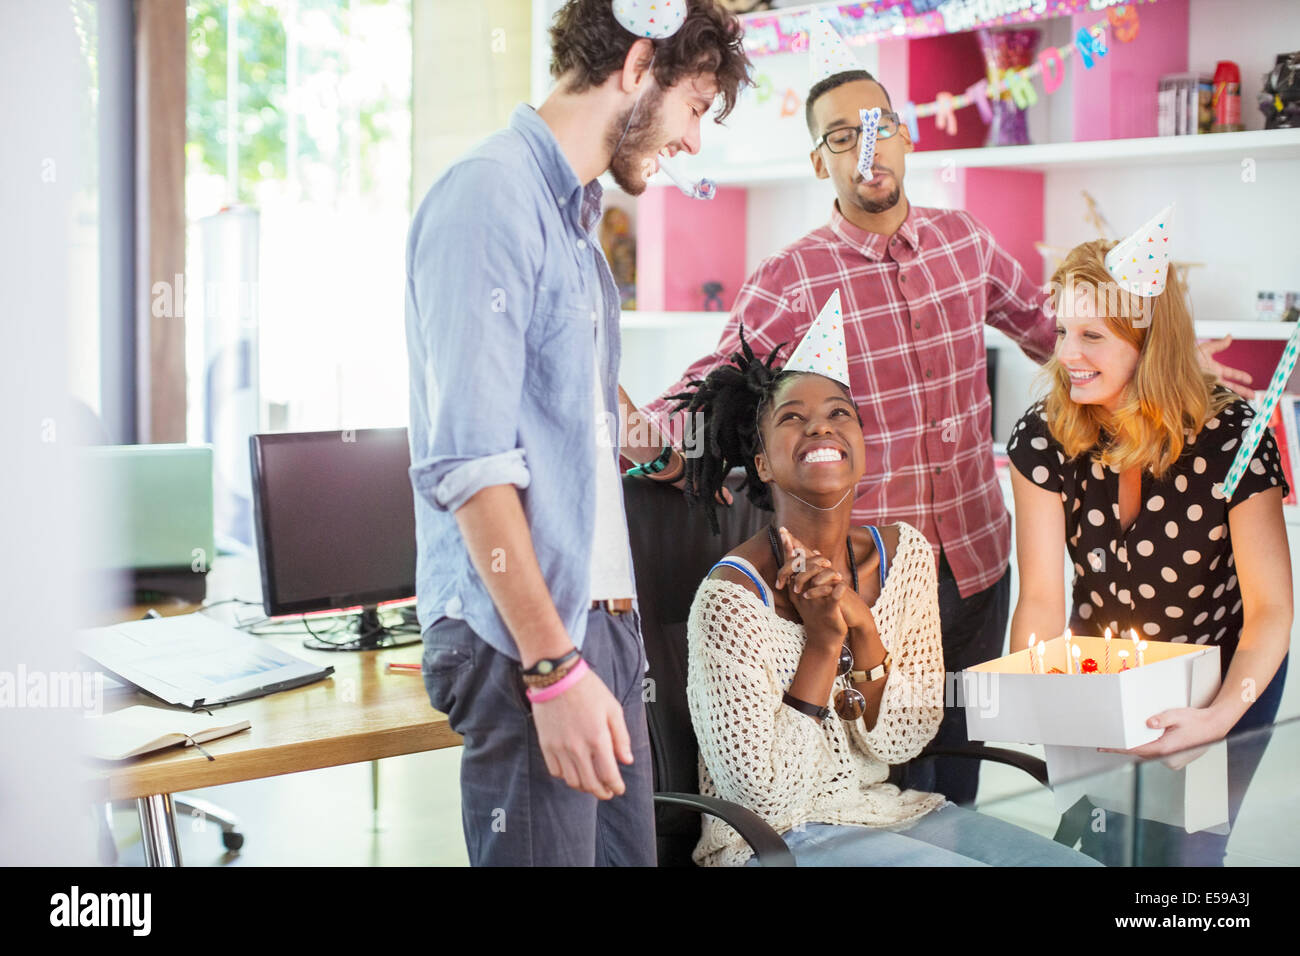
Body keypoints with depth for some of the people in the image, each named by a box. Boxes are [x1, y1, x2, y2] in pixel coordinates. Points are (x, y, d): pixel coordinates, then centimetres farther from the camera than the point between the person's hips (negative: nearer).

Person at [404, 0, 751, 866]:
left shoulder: (576, 214, 17)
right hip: (525, 638, -9)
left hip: (604, 622, 9)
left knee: (629, 849, 11)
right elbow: (472, 462, -19)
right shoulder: (492, 196, -12)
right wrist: (553, 665, -21)